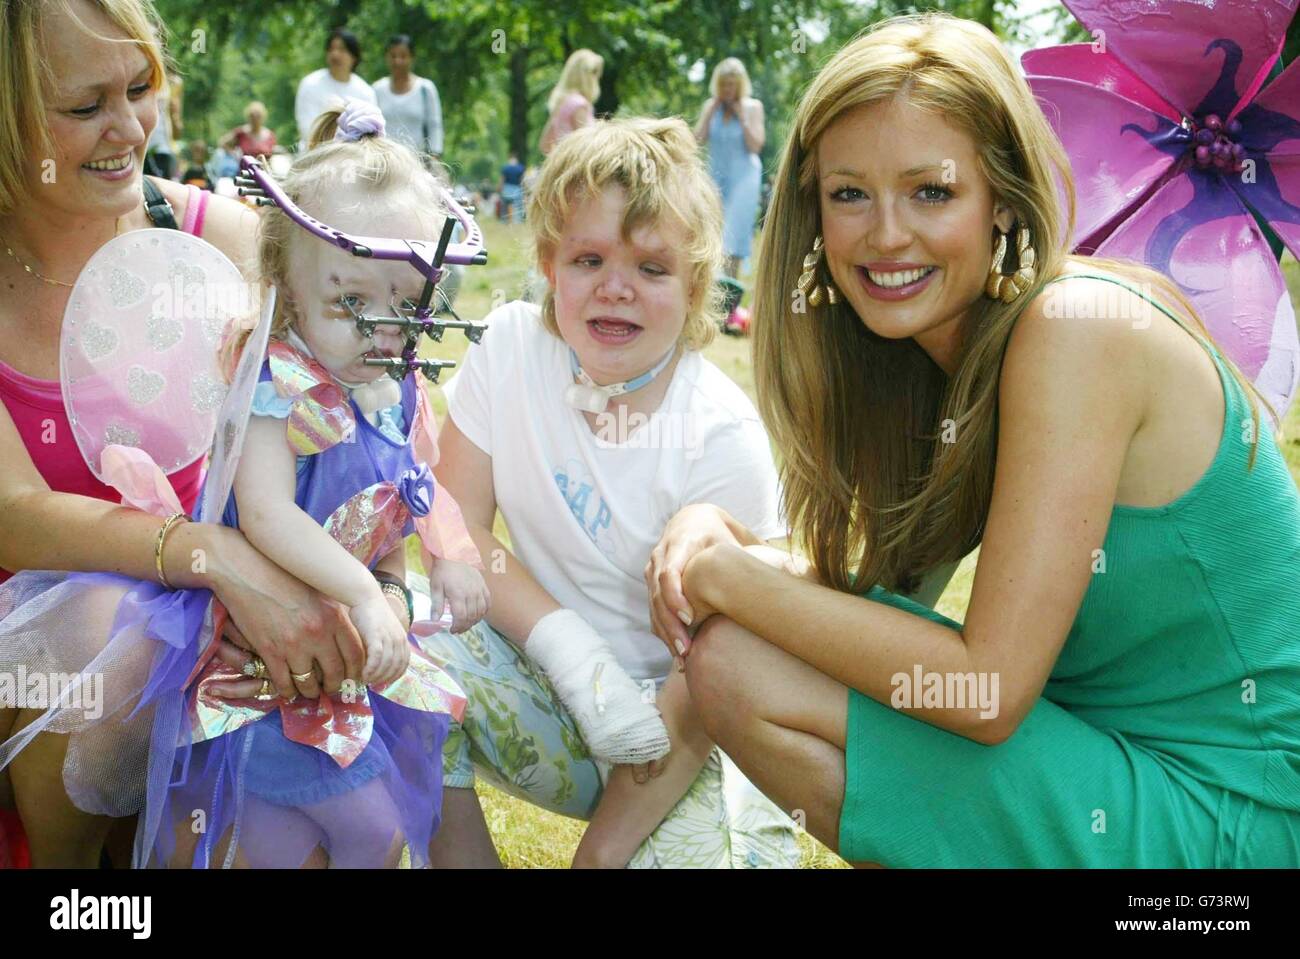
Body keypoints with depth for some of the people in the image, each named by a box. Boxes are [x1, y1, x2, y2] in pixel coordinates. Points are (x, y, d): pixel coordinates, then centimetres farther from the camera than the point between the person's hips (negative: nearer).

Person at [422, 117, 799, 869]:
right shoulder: (513, 348, -8)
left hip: (674, 724, -3)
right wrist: (575, 655, -24)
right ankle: (459, 851, -2)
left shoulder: (723, 440, -19)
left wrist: (602, 850, -19)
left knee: (704, 850, -29)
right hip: (550, 691, 3)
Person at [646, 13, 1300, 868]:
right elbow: (879, 589, 7)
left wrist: (730, 576, -17)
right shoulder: (938, 350, 5)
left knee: (739, 668, -16)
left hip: (1229, 821, -8)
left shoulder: (1075, 324, -21)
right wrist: (717, 529, -9)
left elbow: (990, 688, -23)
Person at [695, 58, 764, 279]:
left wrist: (742, 116, -14)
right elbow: (698, 139, -3)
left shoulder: (752, 106, -4)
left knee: (733, 234, -12)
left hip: (743, 176, -4)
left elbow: (755, 146, -10)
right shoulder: (711, 106, 5)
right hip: (716, 175, 4)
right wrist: (712, 111, -7)